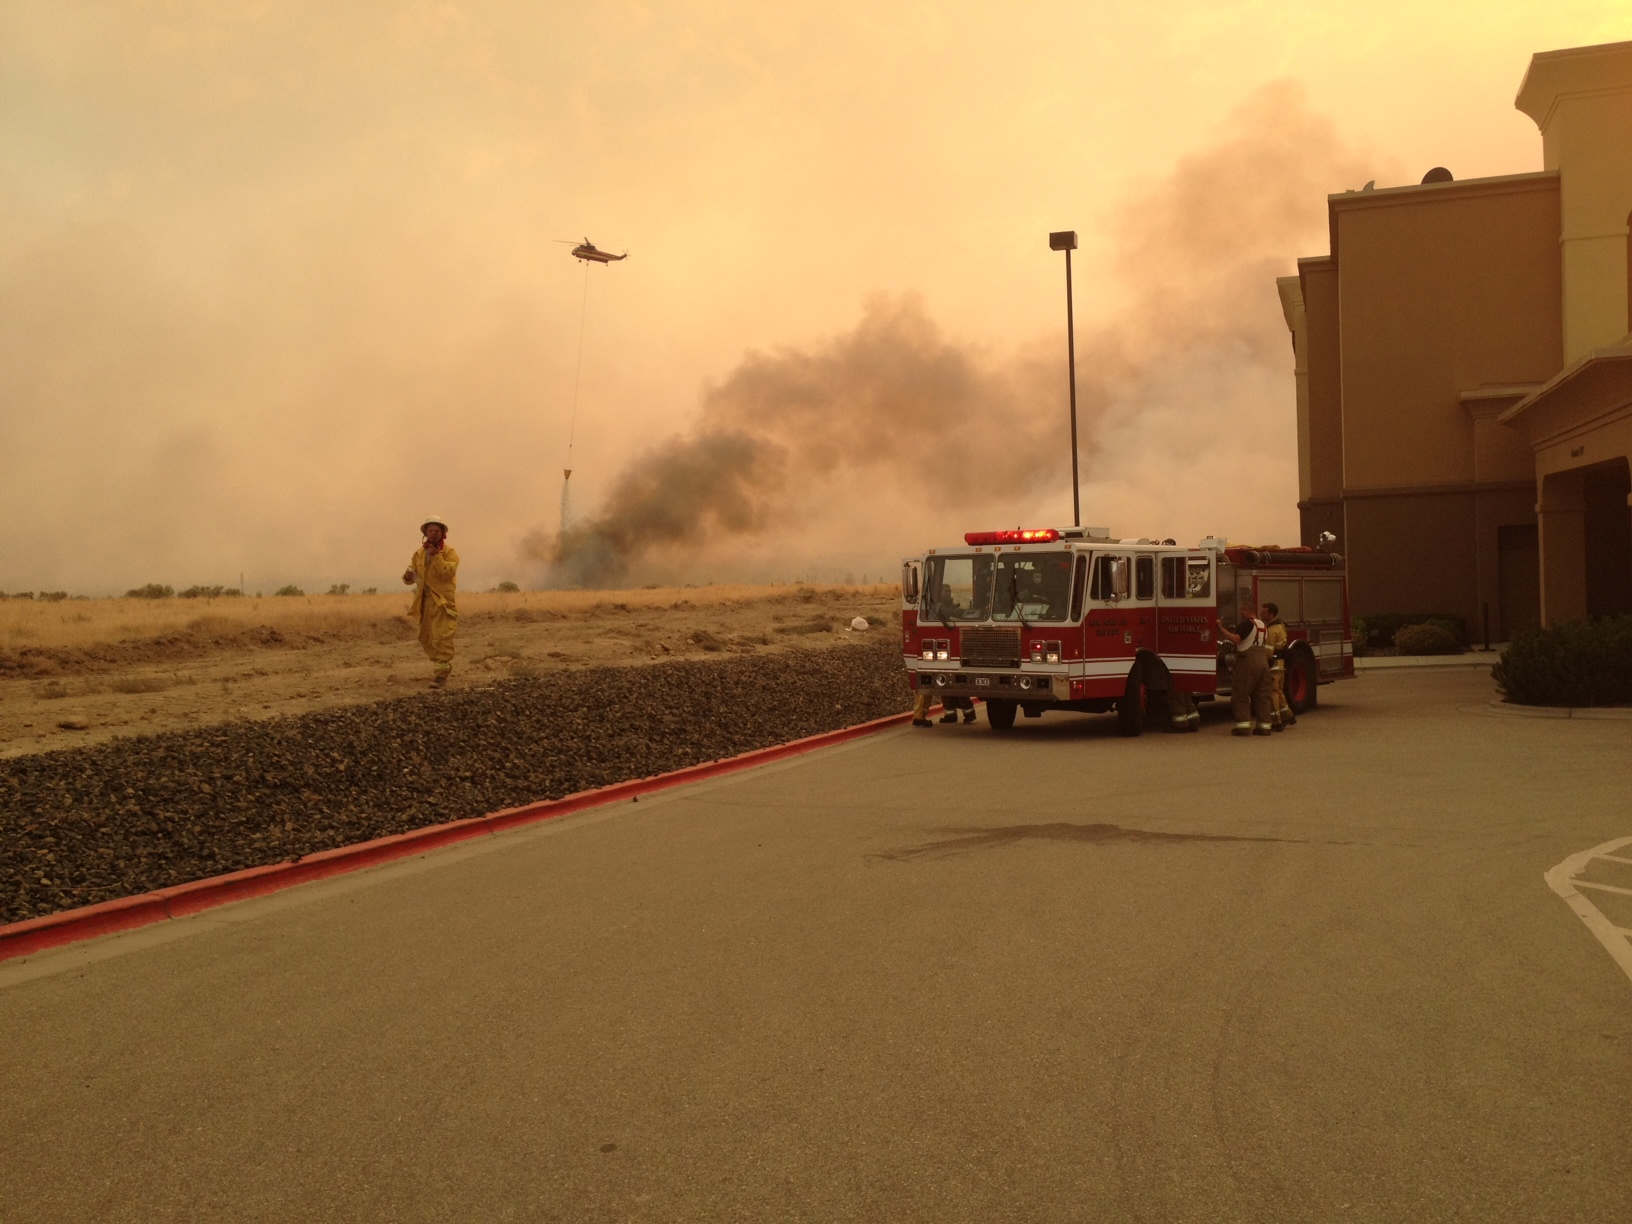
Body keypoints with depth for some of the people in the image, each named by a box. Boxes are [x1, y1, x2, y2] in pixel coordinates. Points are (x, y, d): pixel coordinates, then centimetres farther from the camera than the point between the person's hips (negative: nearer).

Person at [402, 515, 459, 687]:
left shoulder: (449, 552, -2)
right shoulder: (419, 554, 13)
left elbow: (449, 573, -18)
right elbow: (410, 578, 11)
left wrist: (436, 556, -23)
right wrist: (408, 576, -12)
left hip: (443, 601, -6)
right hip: (425, 602, 6)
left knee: (441, 638, -14)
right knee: (426, 638, 13)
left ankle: (440, 674, -12)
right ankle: (445, 666, 30)